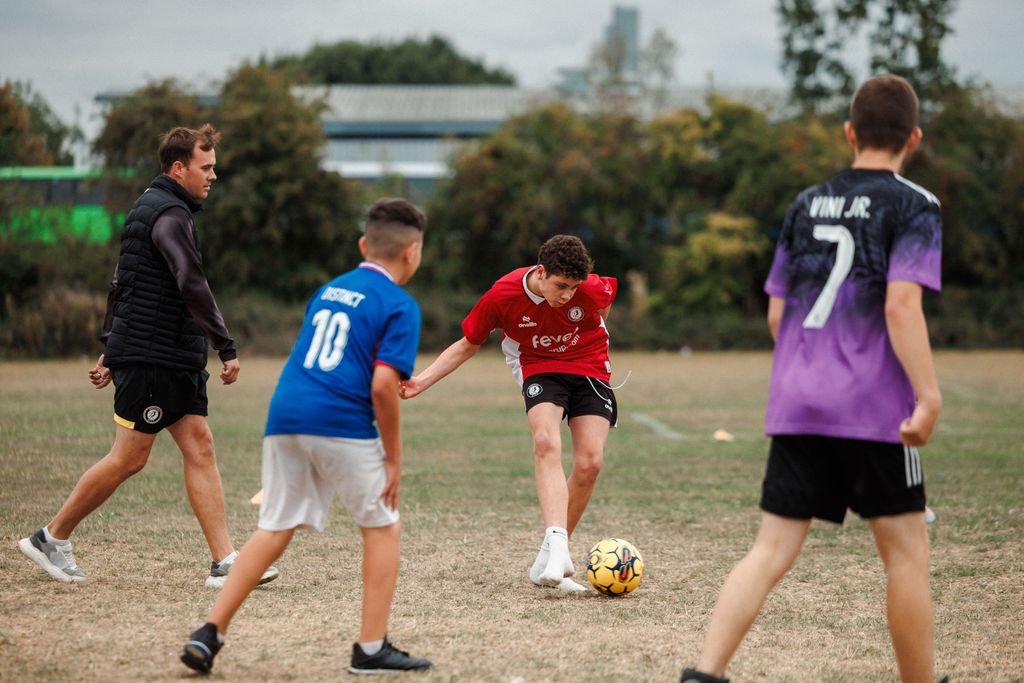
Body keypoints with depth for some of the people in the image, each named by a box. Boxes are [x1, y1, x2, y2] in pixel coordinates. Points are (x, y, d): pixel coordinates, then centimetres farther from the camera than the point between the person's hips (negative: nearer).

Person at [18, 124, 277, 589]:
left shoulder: (151, 208, 19)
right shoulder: (170, 215, -13)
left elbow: (121, 284, 23)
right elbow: (191, 285, -24)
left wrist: (111, 350, 25)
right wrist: (226, 347, -24)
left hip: (175, 359, 10)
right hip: (149, 358, -10)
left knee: (199, 447, 1)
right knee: (129, 458, -3)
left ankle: (224, 562, -3)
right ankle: (51, 538, 11)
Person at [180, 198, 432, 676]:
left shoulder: (327, 291, 23)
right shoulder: (399, 305, 1)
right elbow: (383, 385, -10)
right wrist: (393, 457, -2)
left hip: (284, 417, 6)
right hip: (342, 424, -6)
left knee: (275, 529, 13)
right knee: (382, 527, 10)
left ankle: (210, 631, 3)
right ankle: (371, 649, 9)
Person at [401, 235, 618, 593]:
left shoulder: (593, 290, -20)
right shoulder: (503, 295, -20)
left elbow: (608, 293, 8)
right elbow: (467, 346, -4)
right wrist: (422, 381, -13)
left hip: (589, 370, 1)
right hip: (539, 369, -1)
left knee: (590, 462, -13)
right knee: (547, 443, -30)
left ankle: (548, 562, -1)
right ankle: (556, 544, -44)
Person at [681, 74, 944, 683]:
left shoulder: (807, 204, 14)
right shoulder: (915, 205, -2)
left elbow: (778, 312, 15)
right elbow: (901, 305, -15)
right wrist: (929, 396, -17)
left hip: (797, 404, 5)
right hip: (875, 406, -5)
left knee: (773, 551, 1)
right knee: (907, 554, 7)